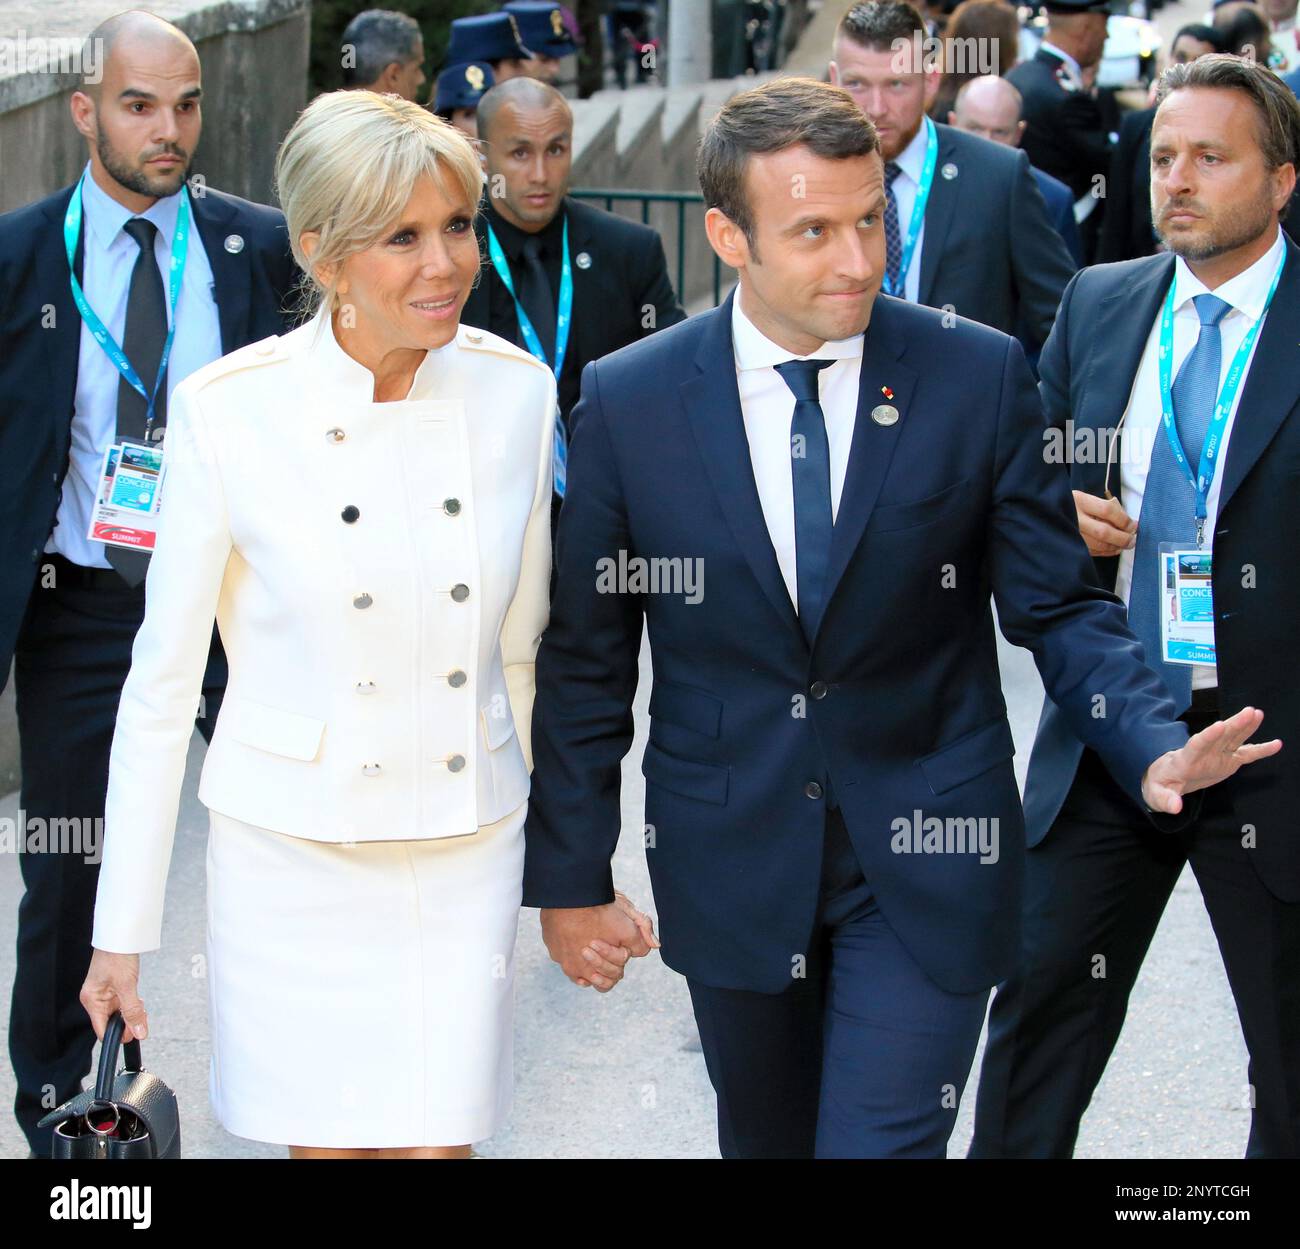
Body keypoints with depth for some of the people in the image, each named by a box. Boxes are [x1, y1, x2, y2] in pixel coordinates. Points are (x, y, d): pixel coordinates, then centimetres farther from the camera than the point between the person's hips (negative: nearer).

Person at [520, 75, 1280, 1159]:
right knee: (764, 1137, 17)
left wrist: (1153, 746, -21)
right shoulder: (627, 401, -6)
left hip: (926, 859, -2)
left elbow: (1057, 606, -2)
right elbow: (585, 659, 1)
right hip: (730, 861, 2)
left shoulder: (979, 378, -8)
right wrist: (569, 872, 0)